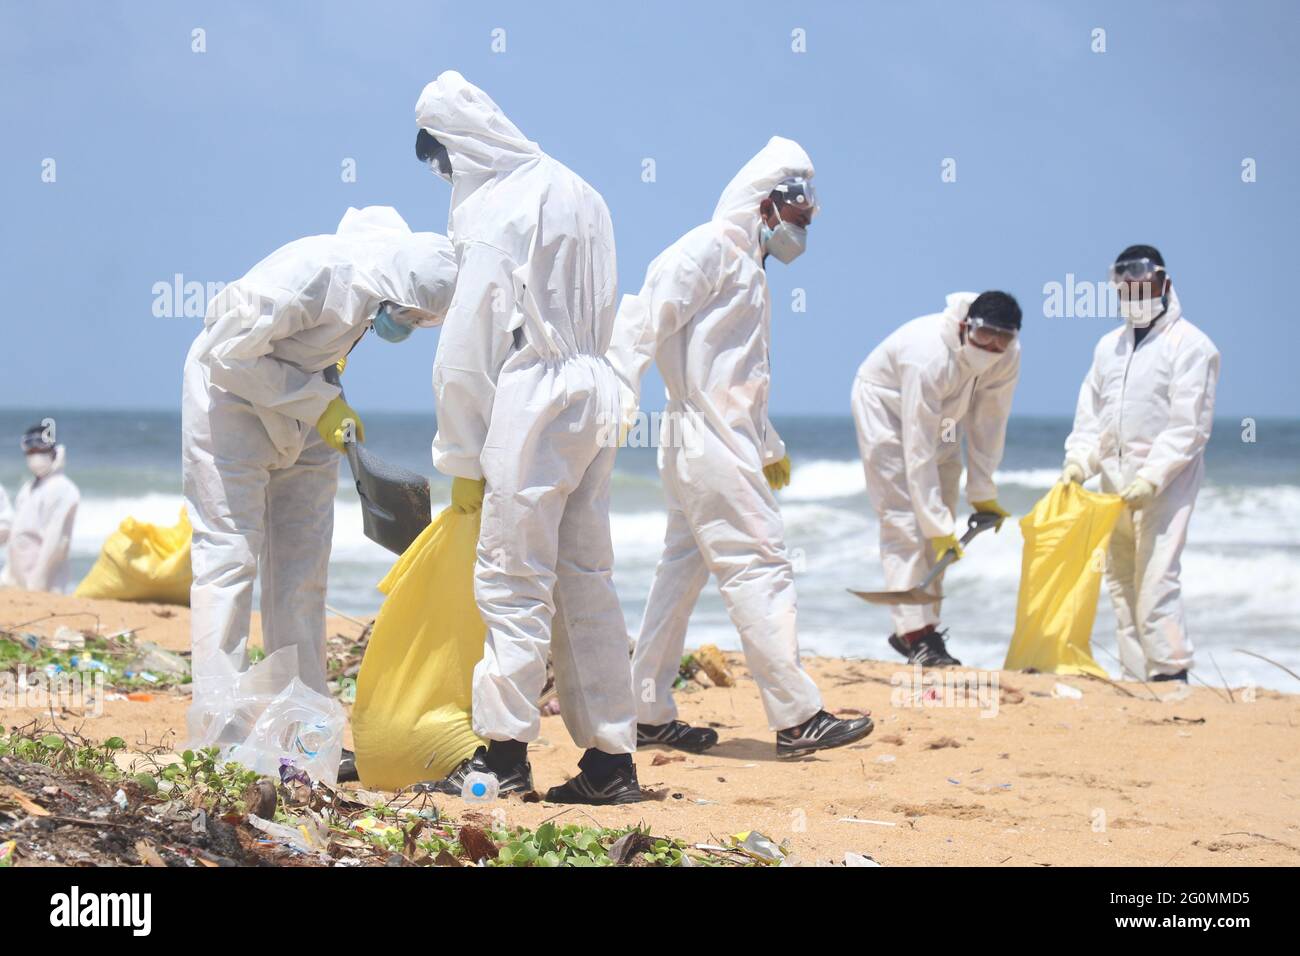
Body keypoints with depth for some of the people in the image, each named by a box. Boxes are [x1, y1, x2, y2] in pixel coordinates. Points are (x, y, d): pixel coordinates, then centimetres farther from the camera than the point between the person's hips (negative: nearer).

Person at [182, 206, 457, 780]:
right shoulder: (308, 275, -34)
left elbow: (373, 220, 13)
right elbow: (230, 352, -27)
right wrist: (319, 400, -28)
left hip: (305, 417, 7)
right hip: (233, 400, -7)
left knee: (303, 570, 6)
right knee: (229, 556, -11)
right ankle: (219, 741, -13)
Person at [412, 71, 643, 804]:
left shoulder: (494, 207, -9)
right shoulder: (578, 193, 15)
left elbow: (467, 344, -9)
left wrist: (463, 459, -3)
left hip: (531, 400, -8)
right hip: (595, 391, 8)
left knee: (514, 580, -3)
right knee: (587, 580, 10)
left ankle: (504, 754, -1)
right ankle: (611, 757, 11)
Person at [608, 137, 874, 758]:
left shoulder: (748, 269, 21)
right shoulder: (712, 247, -9)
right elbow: (648, 314, -18)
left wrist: (769, 446, 32)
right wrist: (620, 402, -26)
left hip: (725, 441, 10)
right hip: (708, 436, -10)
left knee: (683, 569, 11)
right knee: (760, 564, -11)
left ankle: (649, 715, 15)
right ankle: (796, 718, -12)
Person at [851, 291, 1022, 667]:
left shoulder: (1007, 356, -22)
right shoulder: (931, 358, -41)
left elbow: (988, 423, -11)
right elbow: (918, 451, -39)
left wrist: (983, 492, -9)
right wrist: (938, 524, -39)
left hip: (940, 413, 7)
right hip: (885, 404, -7)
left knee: (940, 521, 3)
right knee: (903, 519, -15)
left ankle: (923, 627, 9)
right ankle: (914, 631, -18)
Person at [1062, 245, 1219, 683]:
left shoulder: (1189, 345, -6)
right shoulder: (1109, 346, 16)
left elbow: (1189, 426, -12)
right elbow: (1090, 411, 17)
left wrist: (1151, 478, -19)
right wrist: (1078, 461, 0)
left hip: (1167, 479, -7)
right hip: (1116, 480, 7)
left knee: (1156, 577, -16)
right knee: (1121, 580, 6)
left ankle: (1171, 673, -13)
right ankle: (1137, 675, 11)